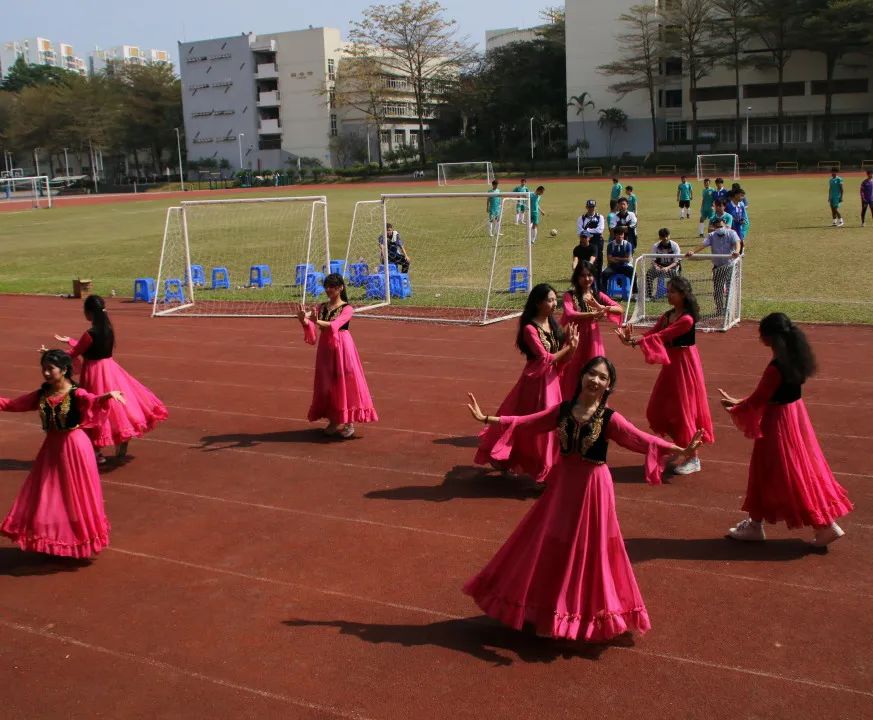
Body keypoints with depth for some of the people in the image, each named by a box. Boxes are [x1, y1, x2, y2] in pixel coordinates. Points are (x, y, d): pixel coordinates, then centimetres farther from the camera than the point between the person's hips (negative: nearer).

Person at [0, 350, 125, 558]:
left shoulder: (76, 394, -16)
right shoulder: (41, 394, 1)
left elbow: (94, 402, -37)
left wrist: (108, 396, -58)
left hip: (74, 446, -6)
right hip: (52, 446, 6)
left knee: (74, 493, 6)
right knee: (48, 494, 13)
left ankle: (78, 539, 24)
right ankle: (54, 538, 30)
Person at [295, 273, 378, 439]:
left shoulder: (347, 308, -7)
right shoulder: (321, 307, 8)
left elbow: (334, 325, -23)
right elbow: (310, 326, -6)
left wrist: (317, 321, -39)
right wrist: (303, 319, -27)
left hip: (341, 347, -5)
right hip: (325, 348, 5)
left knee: (345, 381, -3)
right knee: (327, 383, 7)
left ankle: (349, 423, 5)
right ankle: (333, 421, 19)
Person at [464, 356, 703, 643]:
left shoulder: (609, 418, -12)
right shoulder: (562, 410, -2)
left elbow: (641, 439, -23)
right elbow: (525, 423, 4)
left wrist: (679, 449, -37)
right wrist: (486, 418, 3)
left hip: (592, 488, -4)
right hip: (563, 485, 4)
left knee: (587, 550, 8)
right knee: (551, 547, 13)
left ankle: (585, 612, 27)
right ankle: (542, 608, 31)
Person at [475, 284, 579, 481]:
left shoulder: (552, 324, 6)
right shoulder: (530, 328, -16)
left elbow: (561, 360, 4)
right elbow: (545, 358, -18)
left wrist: (571, 344, -13)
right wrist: (568, 347, -13)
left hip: (552, 381, 7)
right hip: (537, 382, -7)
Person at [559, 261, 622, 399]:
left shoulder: (598, 295, 6)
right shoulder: (569, 295, -4)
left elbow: (620, 309, -5)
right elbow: (569, 314, -23)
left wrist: (601, 308, -22)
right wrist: (593, 314, -31)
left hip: (593, 340, 3)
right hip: (575, 340, -3)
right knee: (574, 376, 2)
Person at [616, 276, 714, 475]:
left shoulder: (687, 319, -21)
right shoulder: (668, 315, 6)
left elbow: (660, 336, -25)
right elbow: (651, 333, -4)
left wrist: (635, 340, -29)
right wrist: (632, 338, -21)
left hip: (684, 365, -9)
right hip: (671, 364, 9)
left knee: (684, 408, -2)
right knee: (660, 409, 12)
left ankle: (693, 459, 12)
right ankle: (680, 449, 29)